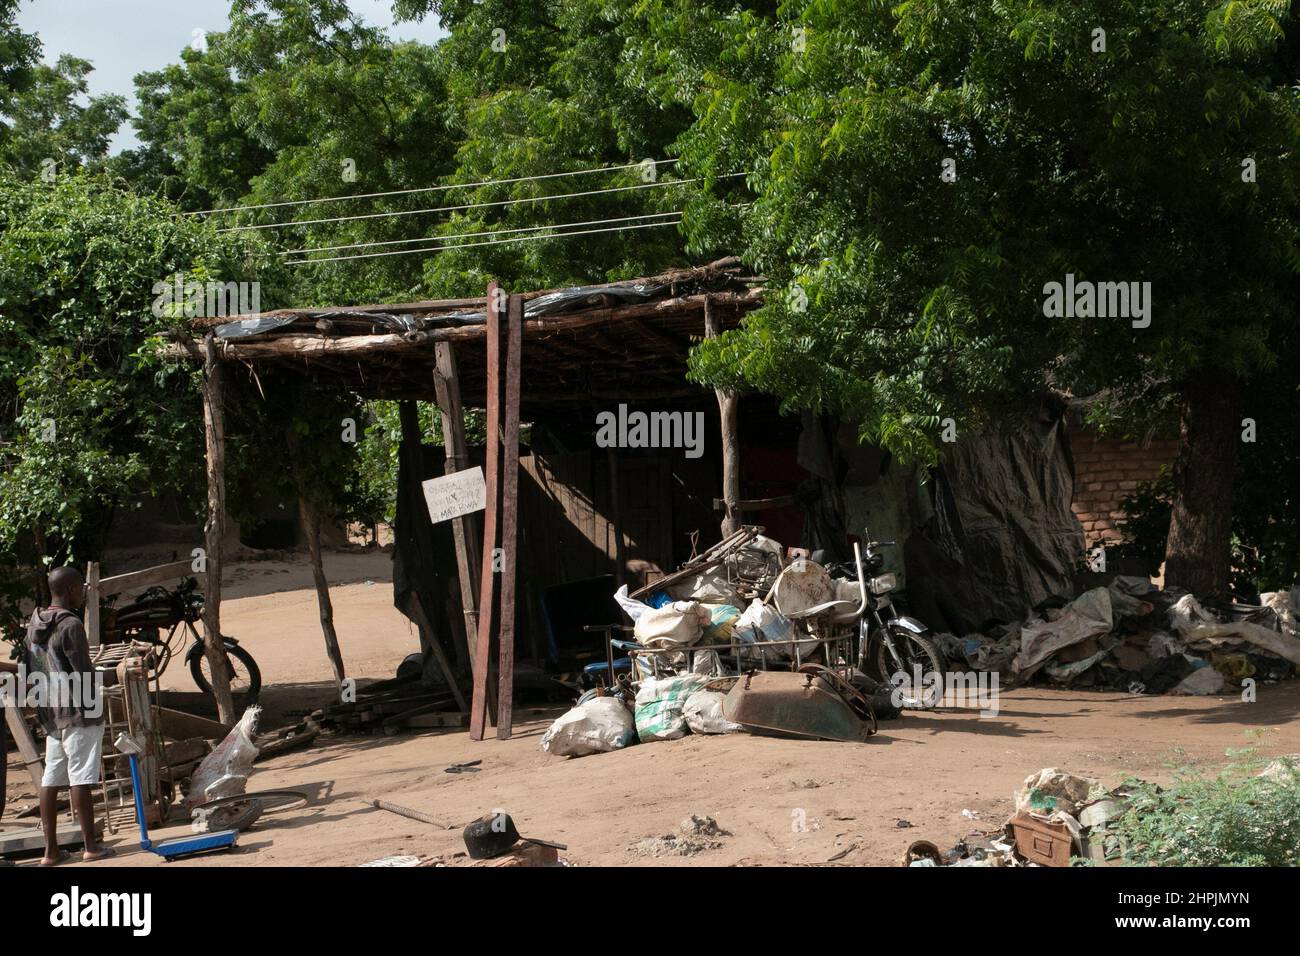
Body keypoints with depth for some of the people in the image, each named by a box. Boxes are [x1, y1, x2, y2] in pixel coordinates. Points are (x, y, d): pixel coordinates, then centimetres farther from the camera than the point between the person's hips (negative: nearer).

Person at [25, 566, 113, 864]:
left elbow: (30, 675, 16)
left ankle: (51, 850, 10)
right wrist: (96, 706, -3)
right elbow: (84, 673, -15)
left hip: (50, 715, 8)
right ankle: (90, 845, 0)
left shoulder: (34, 624, 12)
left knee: (51, 780, 7)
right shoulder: (70, 625, -14)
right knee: (81, 778, -5)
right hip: (79, 713, -8)